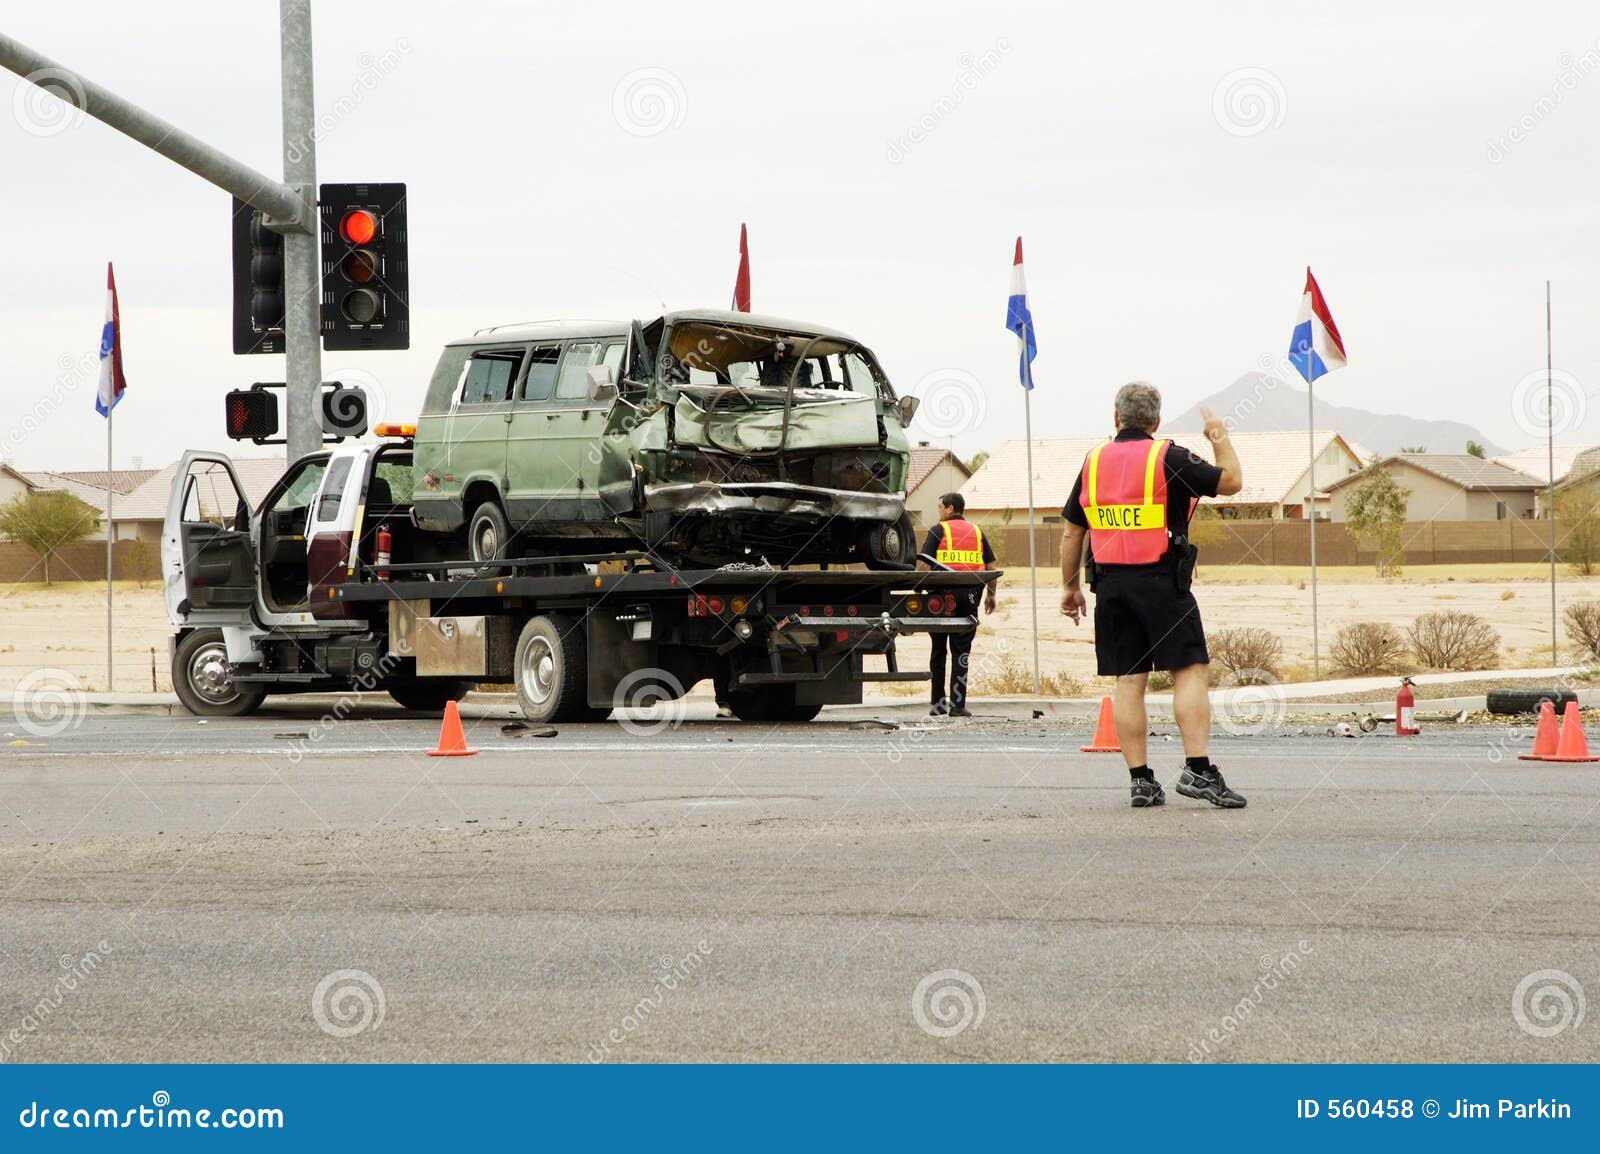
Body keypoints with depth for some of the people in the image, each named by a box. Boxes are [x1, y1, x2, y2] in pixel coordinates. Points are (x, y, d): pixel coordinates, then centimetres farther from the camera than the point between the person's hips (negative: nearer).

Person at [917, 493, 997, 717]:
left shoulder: (938, 531, 0)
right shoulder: (976, 532, 11)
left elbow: (923, 564, -9)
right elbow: (991, 566, 11)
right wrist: (990, 594, 20)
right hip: (969, 596, 2)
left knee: (939, 650, 10)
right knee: (961, 651, 3)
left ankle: (938, 703, 12)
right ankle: (957, 704, -4)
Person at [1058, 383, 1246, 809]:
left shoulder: (1094, 462, 10)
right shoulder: (1167, 458, -4)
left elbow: (1071, 533, 14)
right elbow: (1231, 482, 1)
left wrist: (1070, 586, 23)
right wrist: (1220, 438, 16)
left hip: (1111, 583, 5)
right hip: (1162, 581, -5)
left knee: (1128, 681, 5)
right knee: (1190, 671, -4)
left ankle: (1141, 780, 4)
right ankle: (1197, 769, -15)